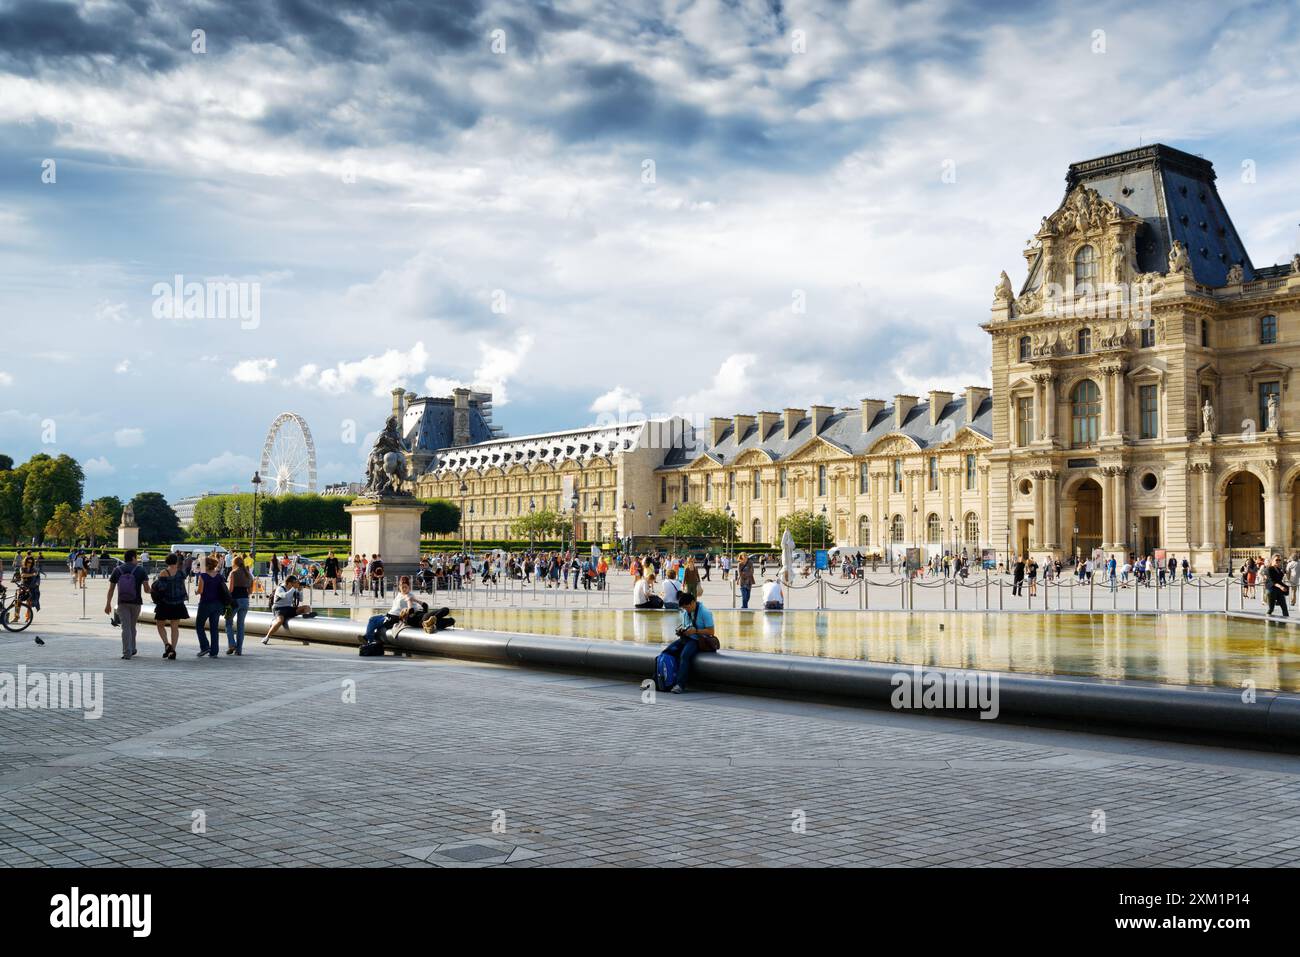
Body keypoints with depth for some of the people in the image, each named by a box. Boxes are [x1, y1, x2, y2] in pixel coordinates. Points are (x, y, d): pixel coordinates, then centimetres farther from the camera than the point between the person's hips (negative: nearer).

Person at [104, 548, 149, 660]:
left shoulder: (117, 570, 2)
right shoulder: (141, 570, -3)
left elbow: (111, 589, 2)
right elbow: (146, 588, -9)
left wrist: (108, 604, 6)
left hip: (122, 603, 0)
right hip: (136, 603, 0)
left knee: (126, 627, -1)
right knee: (132, 626, 17)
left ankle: (127, 653, -9)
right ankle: (132, 650, 29)